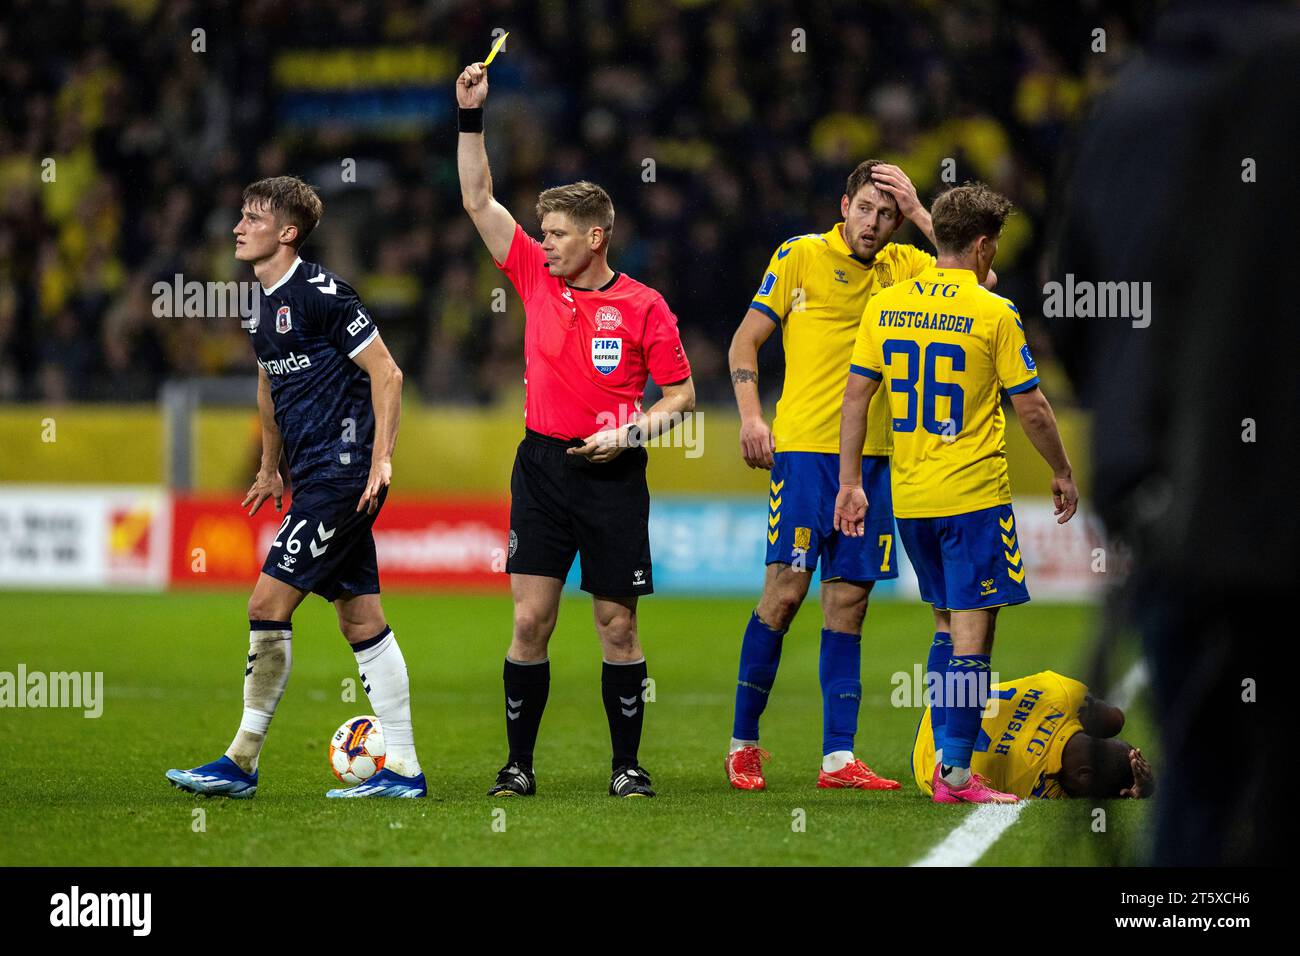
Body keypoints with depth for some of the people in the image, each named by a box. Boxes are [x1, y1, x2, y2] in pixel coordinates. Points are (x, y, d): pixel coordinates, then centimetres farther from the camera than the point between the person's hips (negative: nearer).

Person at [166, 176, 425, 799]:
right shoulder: (264, 303, 13)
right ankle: (403, 770, 10)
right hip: (312, 477, 9)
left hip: (342, 473, -9)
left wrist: (380, 461, -18)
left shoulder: (320, 293, -14)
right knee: (361, 619, 8)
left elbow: (386, 373, -14)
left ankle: (241, 763, -4)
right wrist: (270, 468, 31)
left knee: (268, 605, -10)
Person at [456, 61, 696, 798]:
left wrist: (629, 432, -13)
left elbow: (683, 395, 2)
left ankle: (628, 764, 11)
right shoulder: (537, 279, 5)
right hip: (543, 466, 2)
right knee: (531, 620, -3)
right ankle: (519, 765, 3)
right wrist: (471, 116, 0)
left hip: (613, 478, -2)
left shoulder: (644, 307, -3)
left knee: (618, 624, 2)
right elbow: (479, 200, 6)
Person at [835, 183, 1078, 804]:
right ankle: (957, 772, -7)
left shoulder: (886, 305, 4)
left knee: (948, 625, 18)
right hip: (973, 495, -6)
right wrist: (1062, 473, 9)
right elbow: (1031, 408, -5)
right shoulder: (993, 313, -9)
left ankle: (945, 759, 16)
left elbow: (856, 396, 5)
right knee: (972, 634, -3)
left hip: (909, 496, 6)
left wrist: (850, 483, 11)